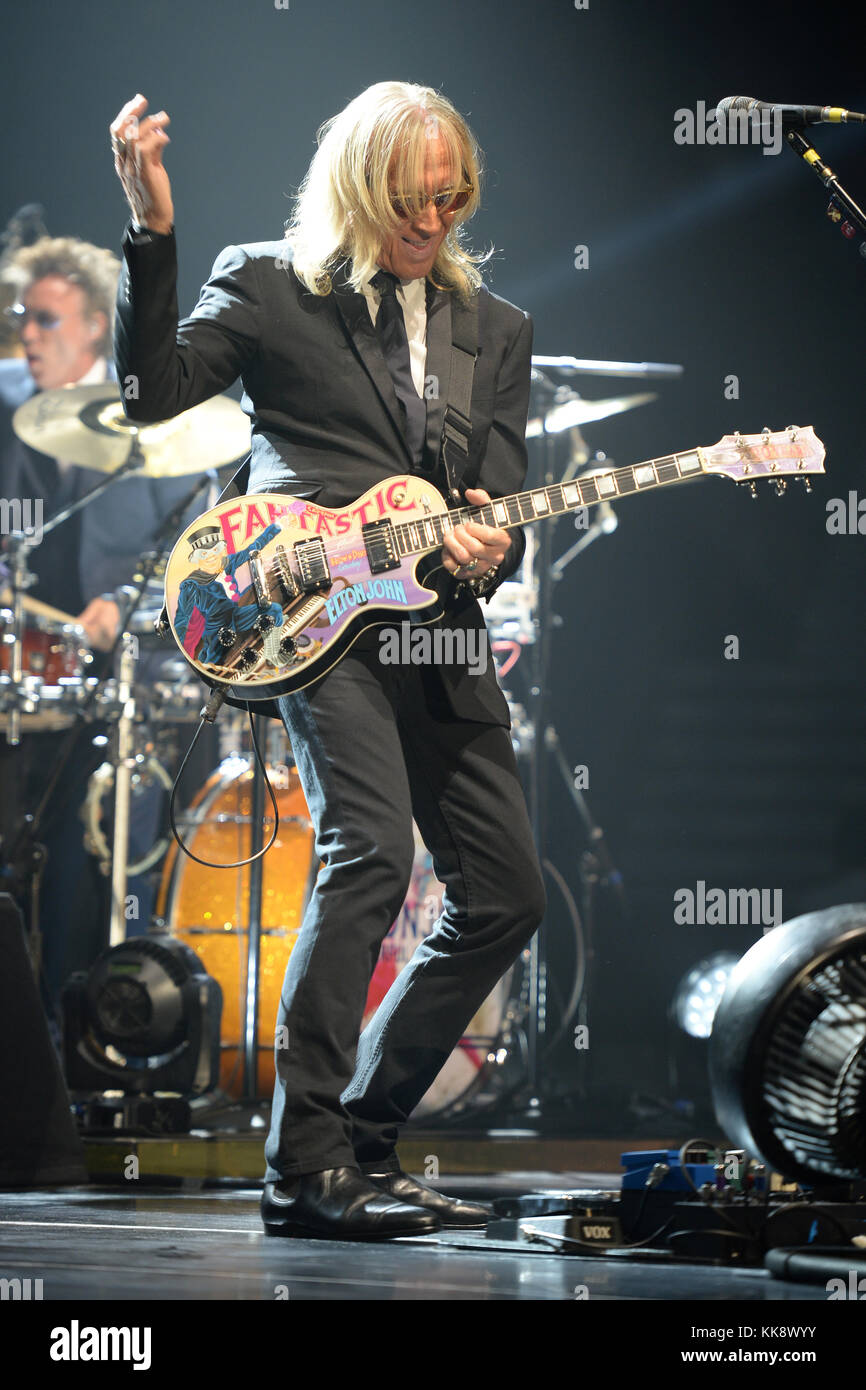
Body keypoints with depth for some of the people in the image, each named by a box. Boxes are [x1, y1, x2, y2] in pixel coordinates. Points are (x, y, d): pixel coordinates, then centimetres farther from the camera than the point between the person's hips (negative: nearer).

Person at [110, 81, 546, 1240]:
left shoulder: (496, 329, 18)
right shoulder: (267, 283, 5)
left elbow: (503, 496, 12)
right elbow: (154, 390, -9)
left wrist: (490, 546, -13)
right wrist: (153, 231, -20)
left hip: (438, 625, 6)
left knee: (507, 894, 3)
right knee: (373, 844, -25)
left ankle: (365, 1140, 15)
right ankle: (304, 1166, -22)